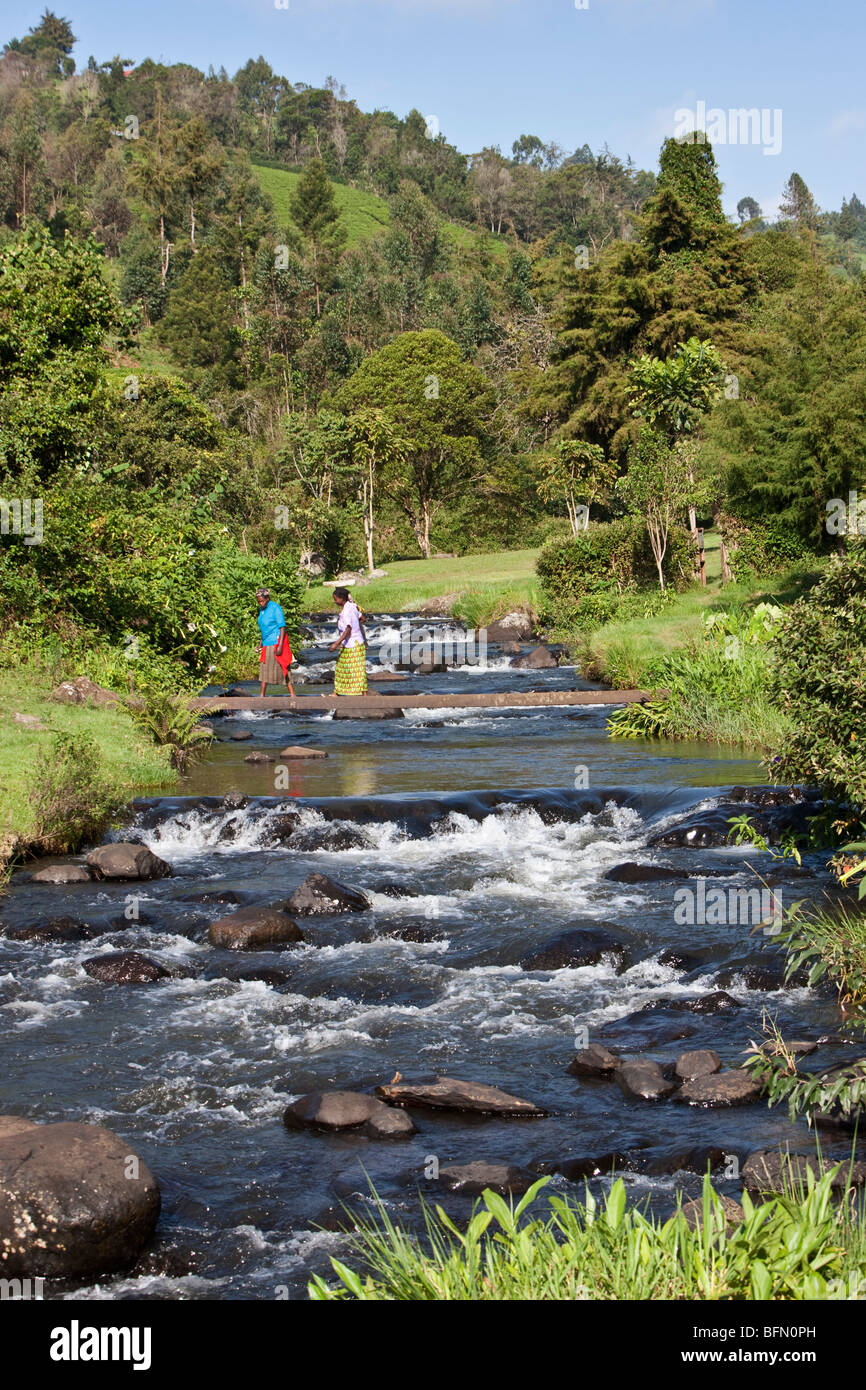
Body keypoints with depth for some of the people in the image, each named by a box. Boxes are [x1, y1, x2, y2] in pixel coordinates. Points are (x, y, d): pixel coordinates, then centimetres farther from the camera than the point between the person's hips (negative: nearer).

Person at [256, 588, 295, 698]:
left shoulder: (275, 608, -13)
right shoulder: (262, 609, 11)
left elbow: (282, 628, -15)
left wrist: (280, 646, -21)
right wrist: (261, 644, 18)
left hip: (277, 641, -8)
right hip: (267, 643, 8)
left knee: (284, 669, -7)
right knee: (264, 669, 4)